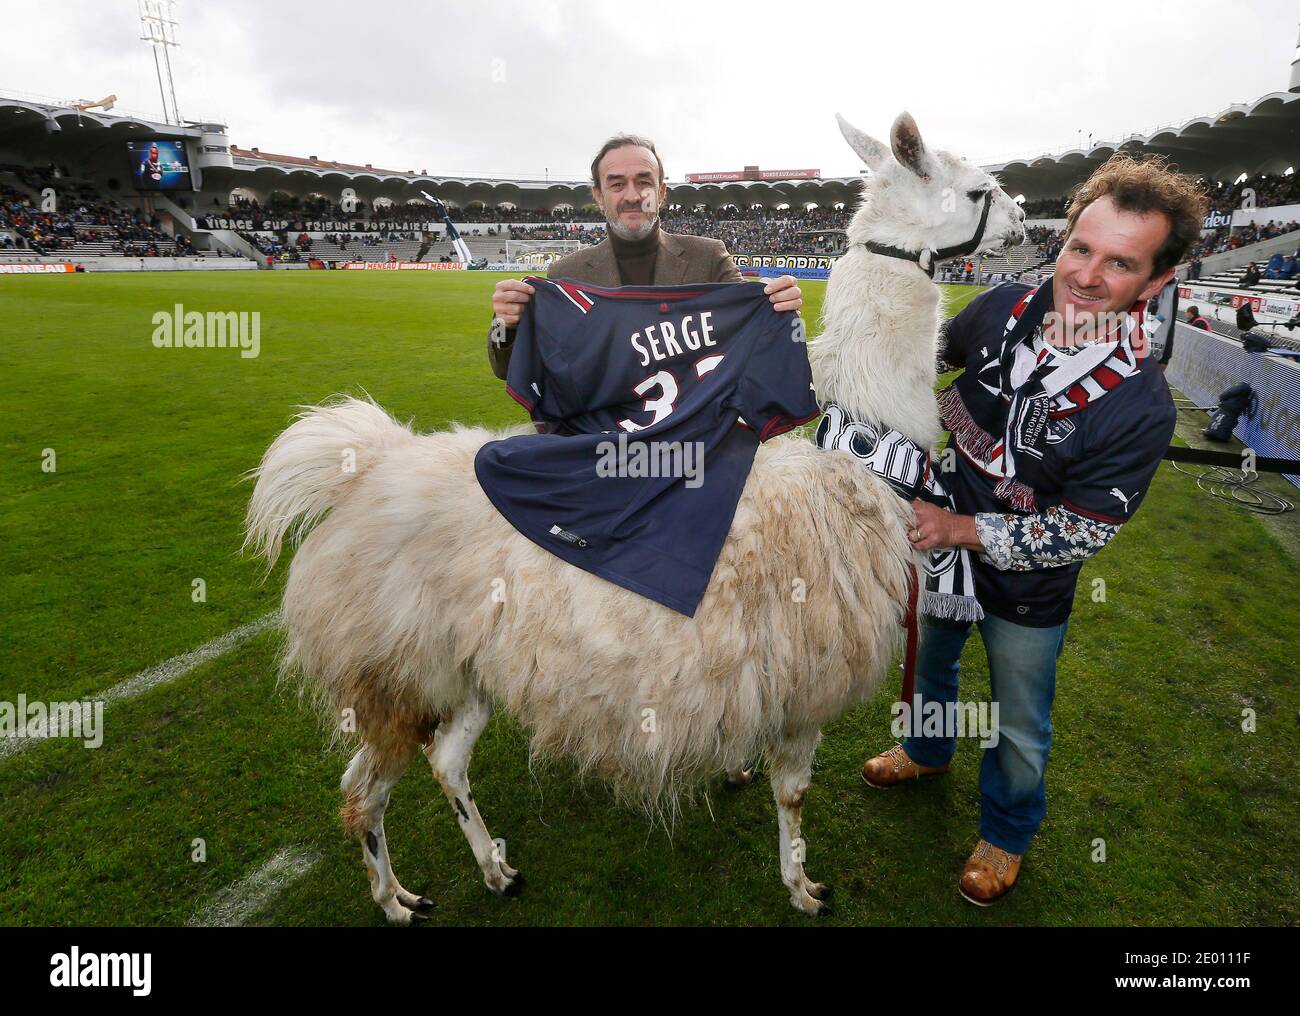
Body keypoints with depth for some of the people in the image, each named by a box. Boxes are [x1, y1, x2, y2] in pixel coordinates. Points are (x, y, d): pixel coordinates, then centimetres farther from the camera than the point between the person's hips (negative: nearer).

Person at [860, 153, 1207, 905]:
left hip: (1028, 596, -4)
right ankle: (928, 751, 62)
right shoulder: (1004, 308, -17)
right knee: (931, 662, 30)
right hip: (941, 550, 5)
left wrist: (959, 529, -28)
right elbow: (930, 357, 5)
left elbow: (1079, 534, -24)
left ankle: (1007, 833, 49)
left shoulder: (1141, 407, -29)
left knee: (1020, 731, 19)